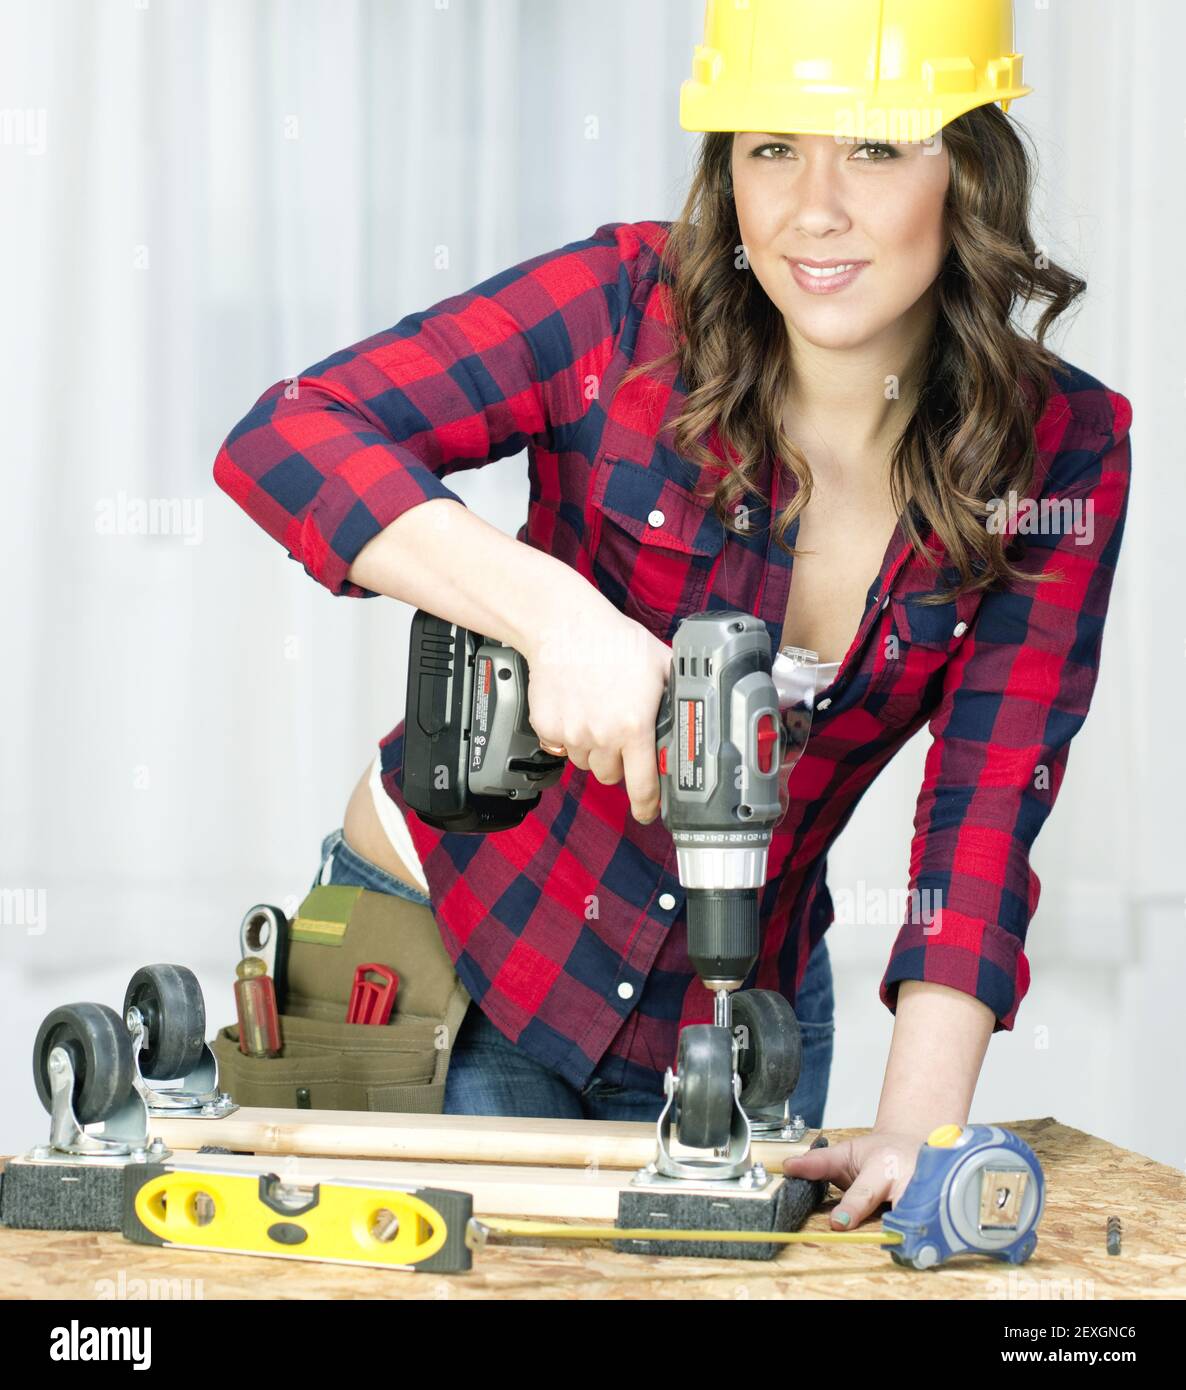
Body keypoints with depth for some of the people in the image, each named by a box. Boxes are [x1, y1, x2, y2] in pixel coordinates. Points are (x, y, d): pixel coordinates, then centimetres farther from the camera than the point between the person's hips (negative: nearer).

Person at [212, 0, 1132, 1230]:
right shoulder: (631, 311, -18)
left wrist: (916, 1124, -29)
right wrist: (552, 607, -40)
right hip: (450, 945, -2)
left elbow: (988, 808, -16)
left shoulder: (1063, 452, -11)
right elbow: (283, 440, -26)